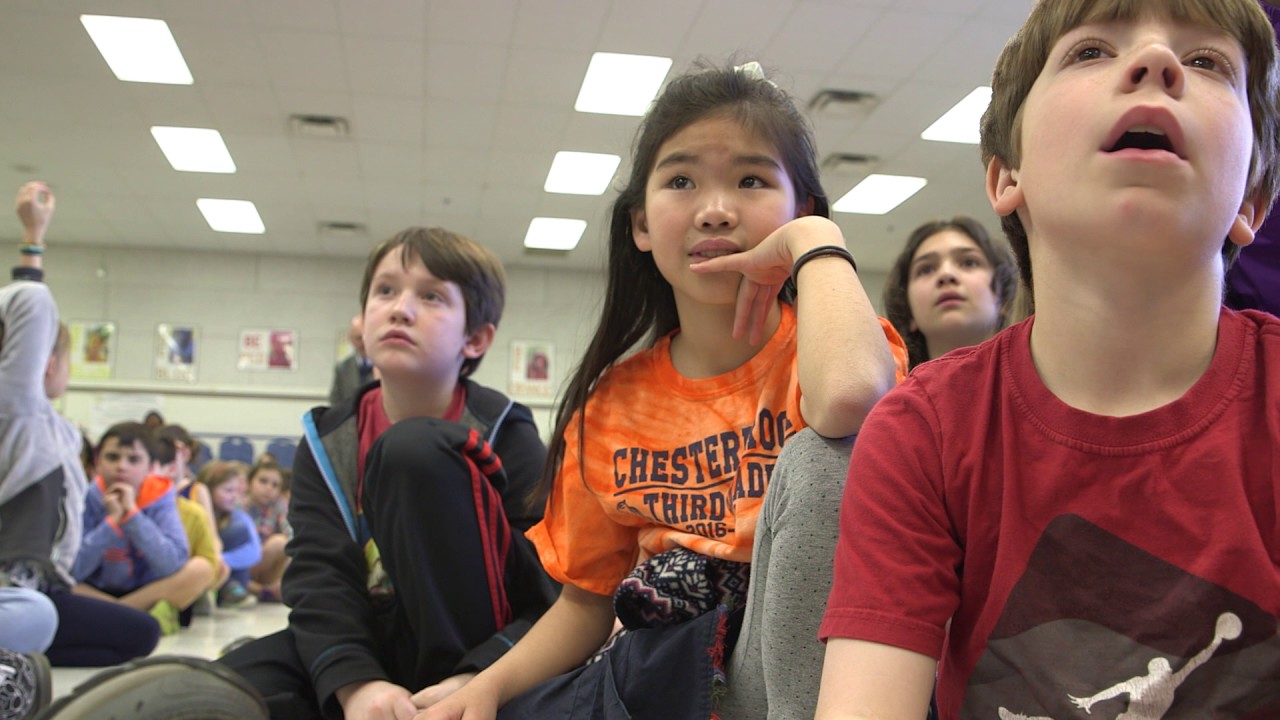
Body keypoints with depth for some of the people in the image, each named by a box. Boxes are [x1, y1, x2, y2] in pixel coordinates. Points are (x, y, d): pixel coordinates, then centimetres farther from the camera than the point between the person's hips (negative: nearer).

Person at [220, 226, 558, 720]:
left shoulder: (505, 438, -9)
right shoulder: (328, 443, 2)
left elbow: (561, 601, -15)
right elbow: (318, 577, -11)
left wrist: (475, 680, -32)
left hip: (470, 657, -3)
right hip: (372, 654, 3)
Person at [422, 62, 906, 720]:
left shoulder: (819, 341, -8)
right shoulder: (611, 405, 4)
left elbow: (848, 398, -36)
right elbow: (588, 597, 10)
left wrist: (817, 243, -19)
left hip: (814, 663, -2)